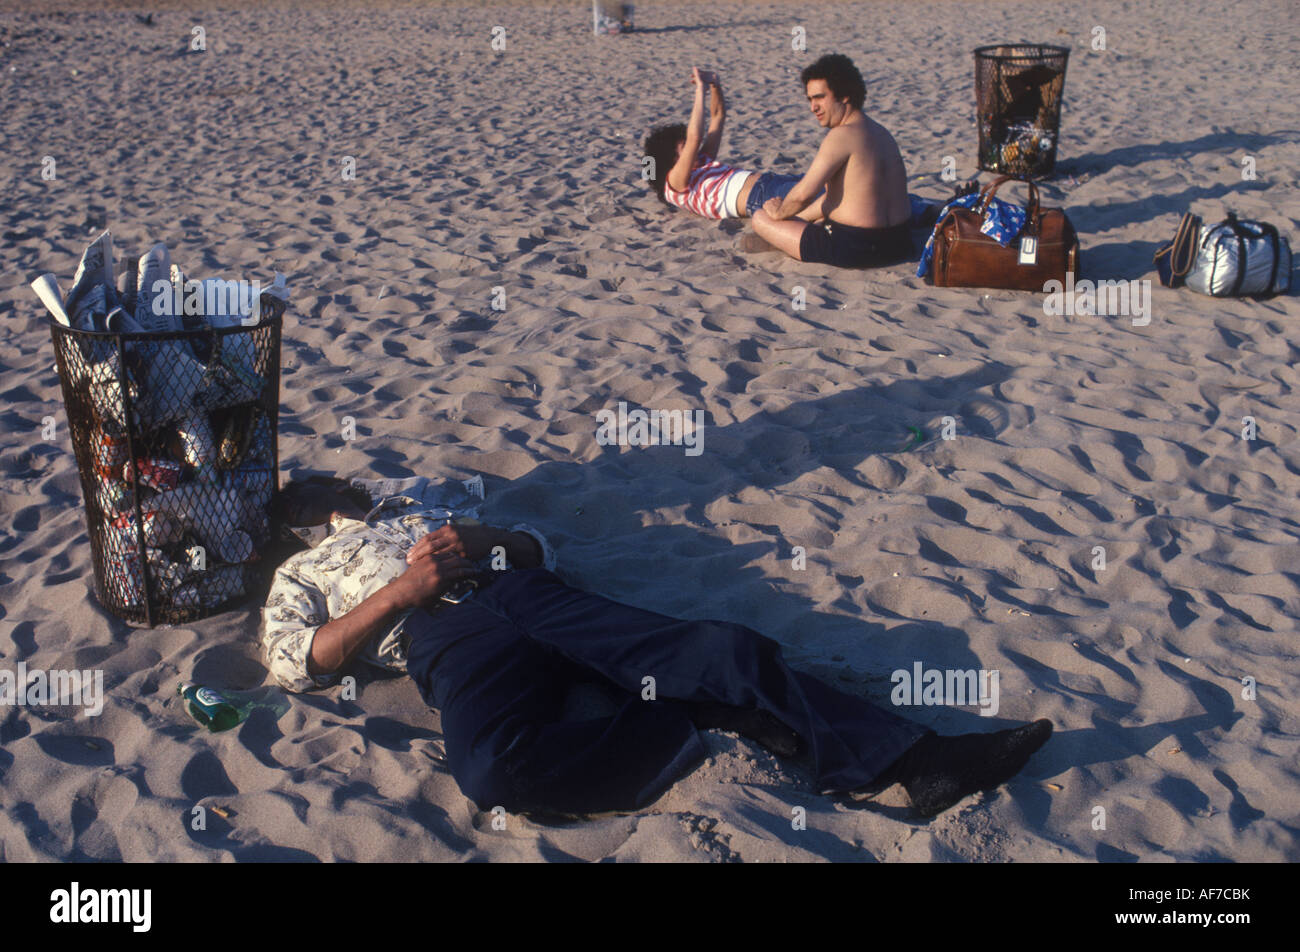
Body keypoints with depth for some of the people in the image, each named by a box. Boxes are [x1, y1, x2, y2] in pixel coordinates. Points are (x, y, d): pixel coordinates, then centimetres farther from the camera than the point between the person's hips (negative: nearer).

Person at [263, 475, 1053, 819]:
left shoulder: (414, 495, 38)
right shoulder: (303, 571, 29)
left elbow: (538, 545, 29)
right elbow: (298, 661, 7)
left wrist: (481, 541, 6)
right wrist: (401, 589, -3)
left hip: (529, 594, 4)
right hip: (448, 636, -3)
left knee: (726, 650, -21)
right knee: (492, 766, -42)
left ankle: (917, 761, -25)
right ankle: (677, 736, -25)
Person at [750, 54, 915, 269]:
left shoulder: (842, 135, -17)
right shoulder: (881, 133, 12)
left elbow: (803, 194, -19)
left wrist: (780, 213, 2)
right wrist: (798, 218, 26)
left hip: (855, 249, -9)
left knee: (760, 218, 2)